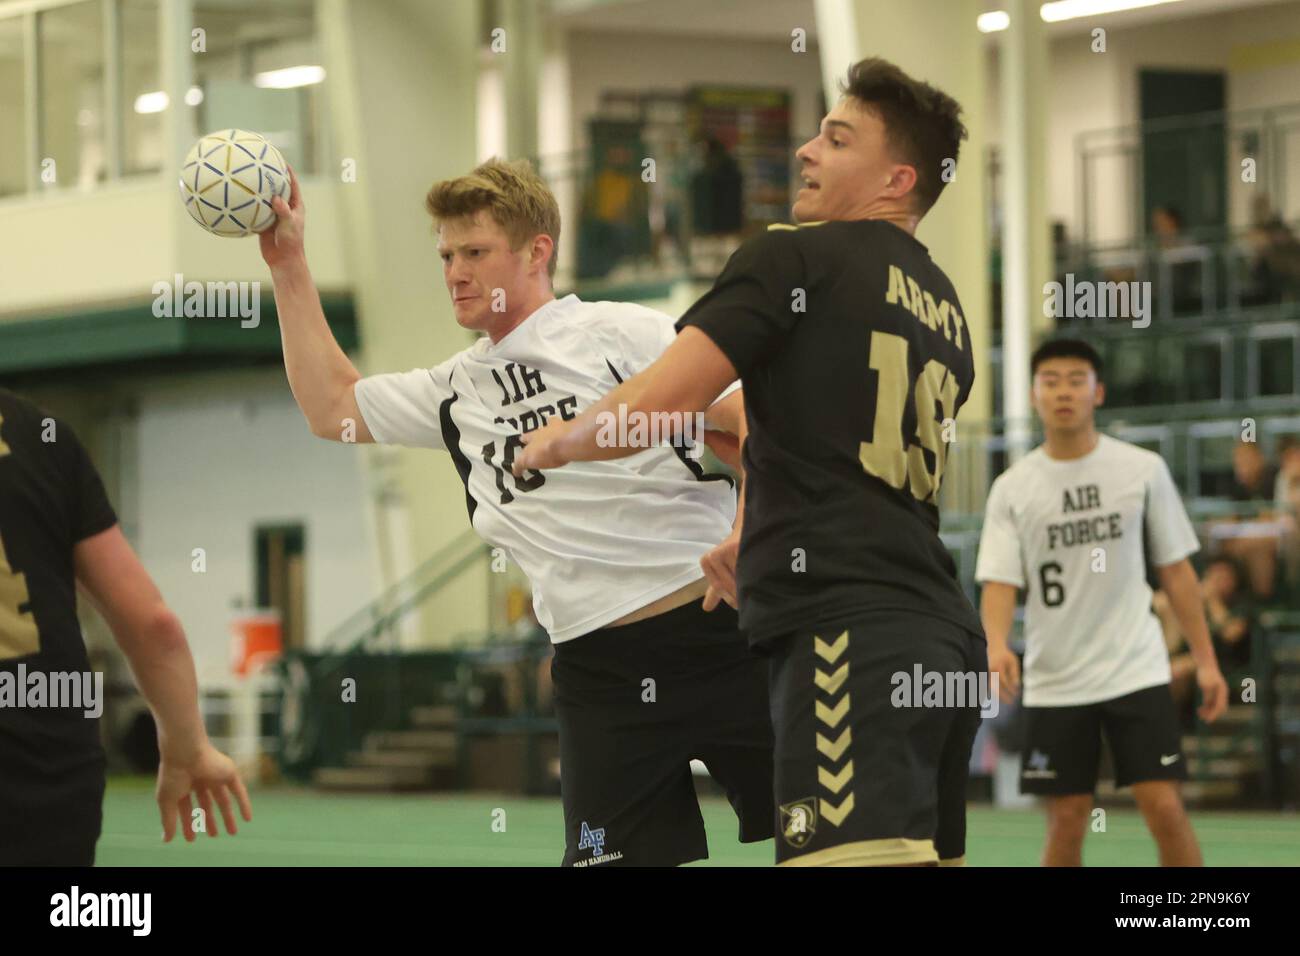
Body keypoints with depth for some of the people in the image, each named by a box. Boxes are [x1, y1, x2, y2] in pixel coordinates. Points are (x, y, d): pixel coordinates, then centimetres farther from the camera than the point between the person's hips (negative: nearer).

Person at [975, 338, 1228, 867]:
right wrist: (997, 645, -27)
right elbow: (998, 582, -6)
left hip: (1137, 672, -1)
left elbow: (1175, 569, 6)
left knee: (1165, 810, -9)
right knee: (1066, 824, 3)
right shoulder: (1011, 489, 0)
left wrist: (1205, 659, 2)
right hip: (1054, 683, 1)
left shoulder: (1143, 470, 0)